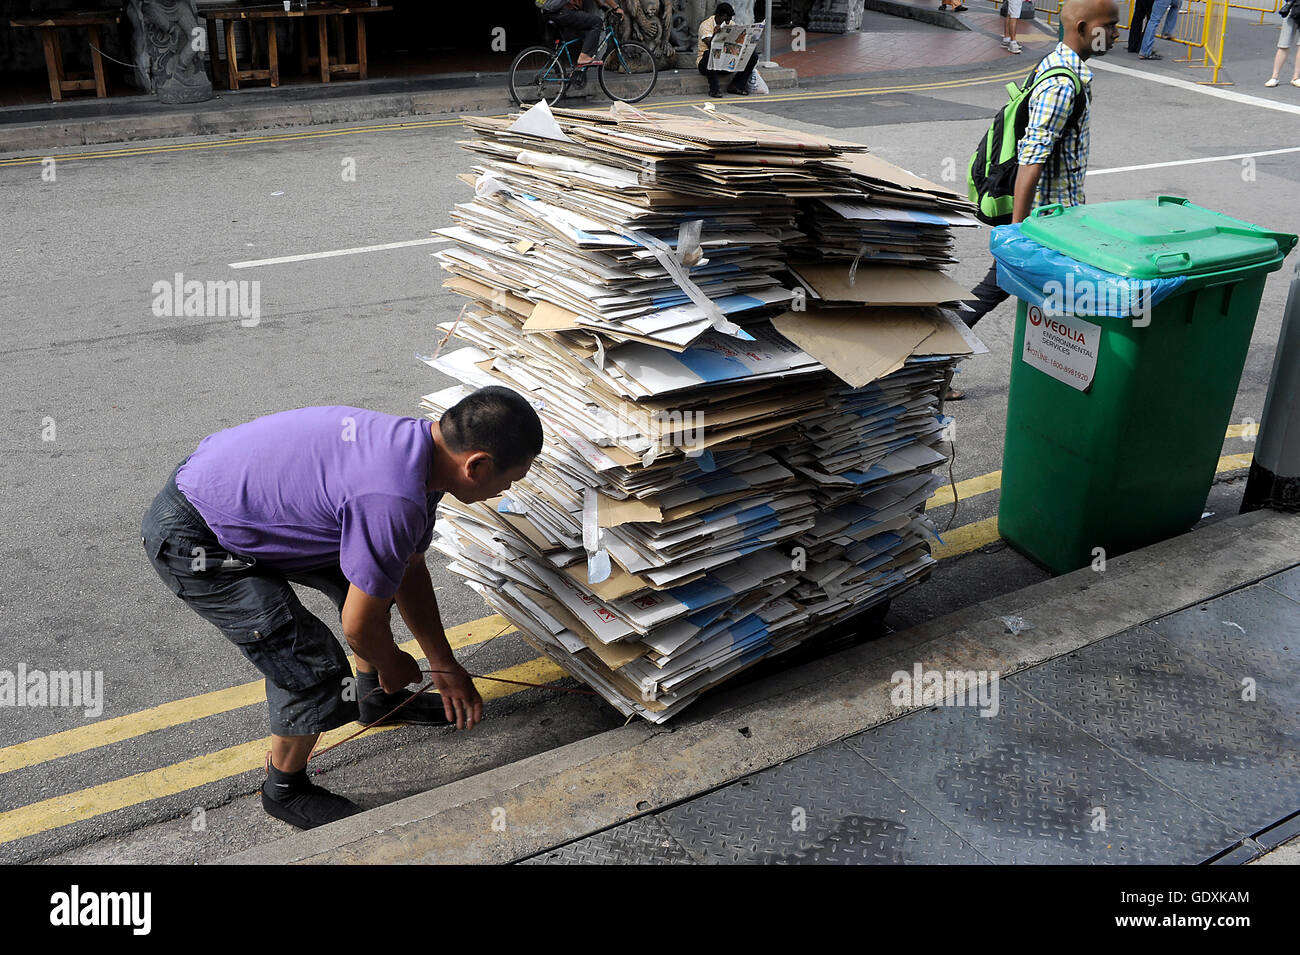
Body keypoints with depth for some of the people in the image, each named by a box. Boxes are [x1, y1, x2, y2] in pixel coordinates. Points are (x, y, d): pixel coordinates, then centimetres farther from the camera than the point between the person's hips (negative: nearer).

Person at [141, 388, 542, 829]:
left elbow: (409, 570, 10)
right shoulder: (394, 501, -34)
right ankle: (285, 790, 16)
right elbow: (359, 625, -20)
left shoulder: (416, 441, -3)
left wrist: (445, 667, 15)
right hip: (190, 542, -9)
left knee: (377, 571, 16)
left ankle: (375, 696, 39)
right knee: (313, 668, -11)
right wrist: (392, 664, 2)